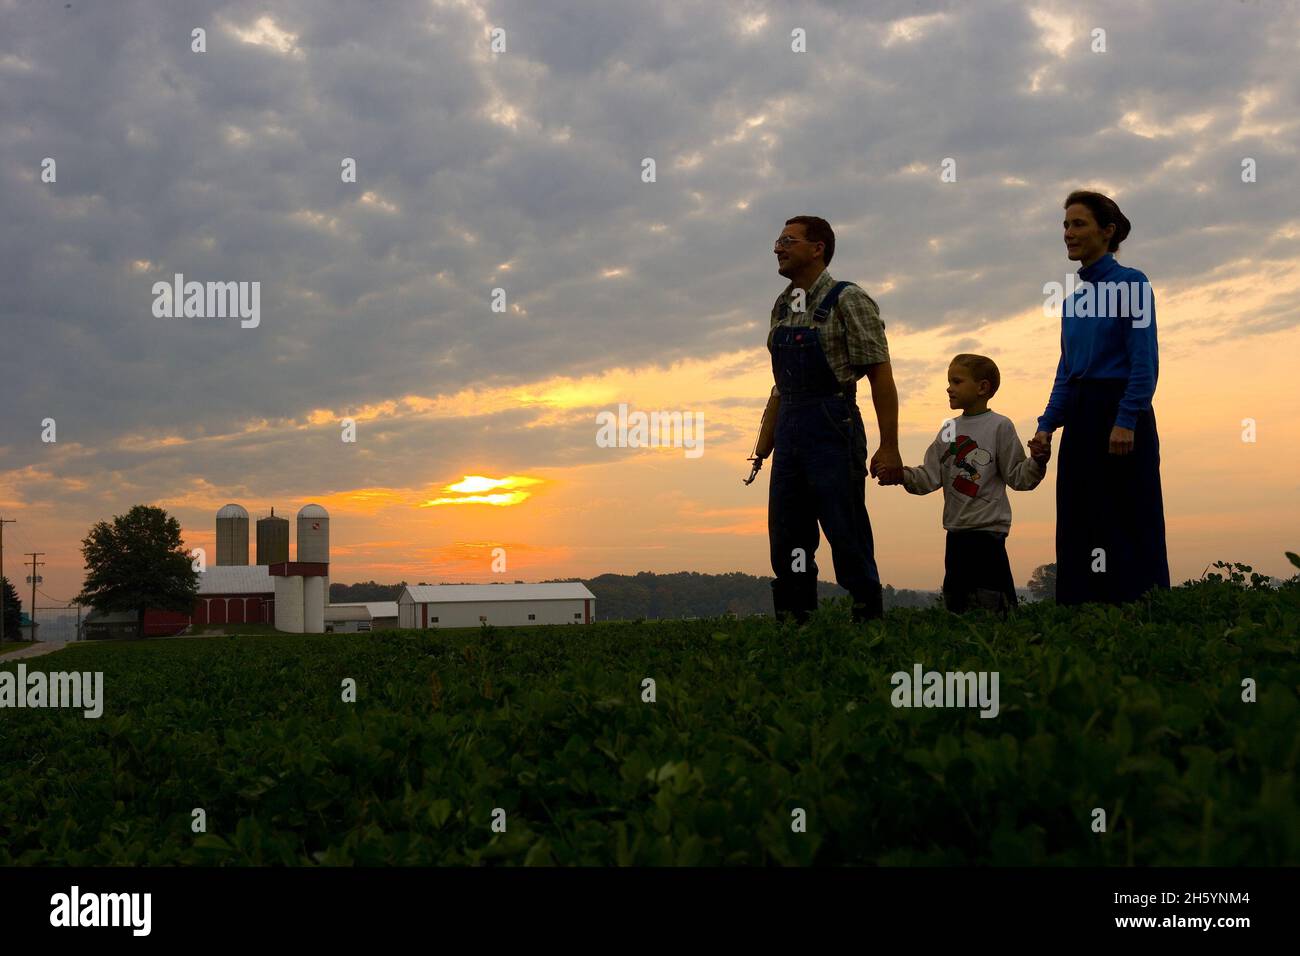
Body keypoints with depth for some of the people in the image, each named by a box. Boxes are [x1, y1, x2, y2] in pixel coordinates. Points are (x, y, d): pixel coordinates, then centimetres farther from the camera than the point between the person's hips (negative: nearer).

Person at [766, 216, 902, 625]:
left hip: (833, 430, -7)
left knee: (847, 537, -4)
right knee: (787, 543, 8)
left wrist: (888, 448, -15)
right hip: (789, 433, 7)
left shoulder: (847, 300, -6)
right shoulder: (781, 307, 15)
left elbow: (880, 376, -10)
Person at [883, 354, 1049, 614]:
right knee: (955, 601, 12)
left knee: (988, 606, -10)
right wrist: (902, 475, -9)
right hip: (956, 528, 7)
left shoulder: (999, 426, -5)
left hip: (987, 529, -6)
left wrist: (1037, 462, -24)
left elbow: (1016, 477, -6)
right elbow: (931, 477, 7)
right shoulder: (948, 430, 12)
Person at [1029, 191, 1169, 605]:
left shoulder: (1130, 284, -5)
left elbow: (1145, 362, -13)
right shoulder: (1073, 300, 15)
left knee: (1128, 528, -4)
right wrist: (1047, 424, 5)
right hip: (1079, 420, 8)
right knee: (1079, 530, 7)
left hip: (1121, 415, -7)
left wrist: (1126, 422, -20)